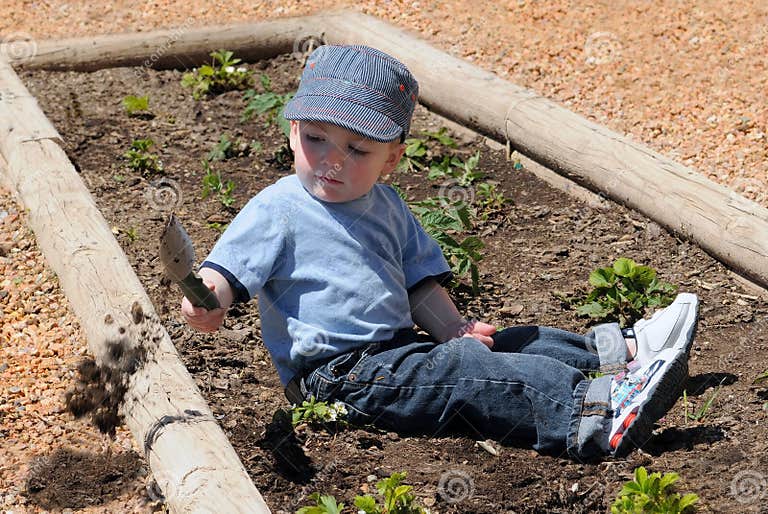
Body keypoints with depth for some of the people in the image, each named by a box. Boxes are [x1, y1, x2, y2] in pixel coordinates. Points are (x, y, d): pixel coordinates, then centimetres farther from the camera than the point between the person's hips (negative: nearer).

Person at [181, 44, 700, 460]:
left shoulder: (385, 206, 16)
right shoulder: (277, 211, -6)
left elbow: (419, 282, 19)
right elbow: (226, 271, -13)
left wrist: (452, 327, 3)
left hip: (402, 348, 9)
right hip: (338, 373, -9)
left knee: (513, 343, 3)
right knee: (462, 372, -26)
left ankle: (625, 348, 6)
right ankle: (597, 414, -36)